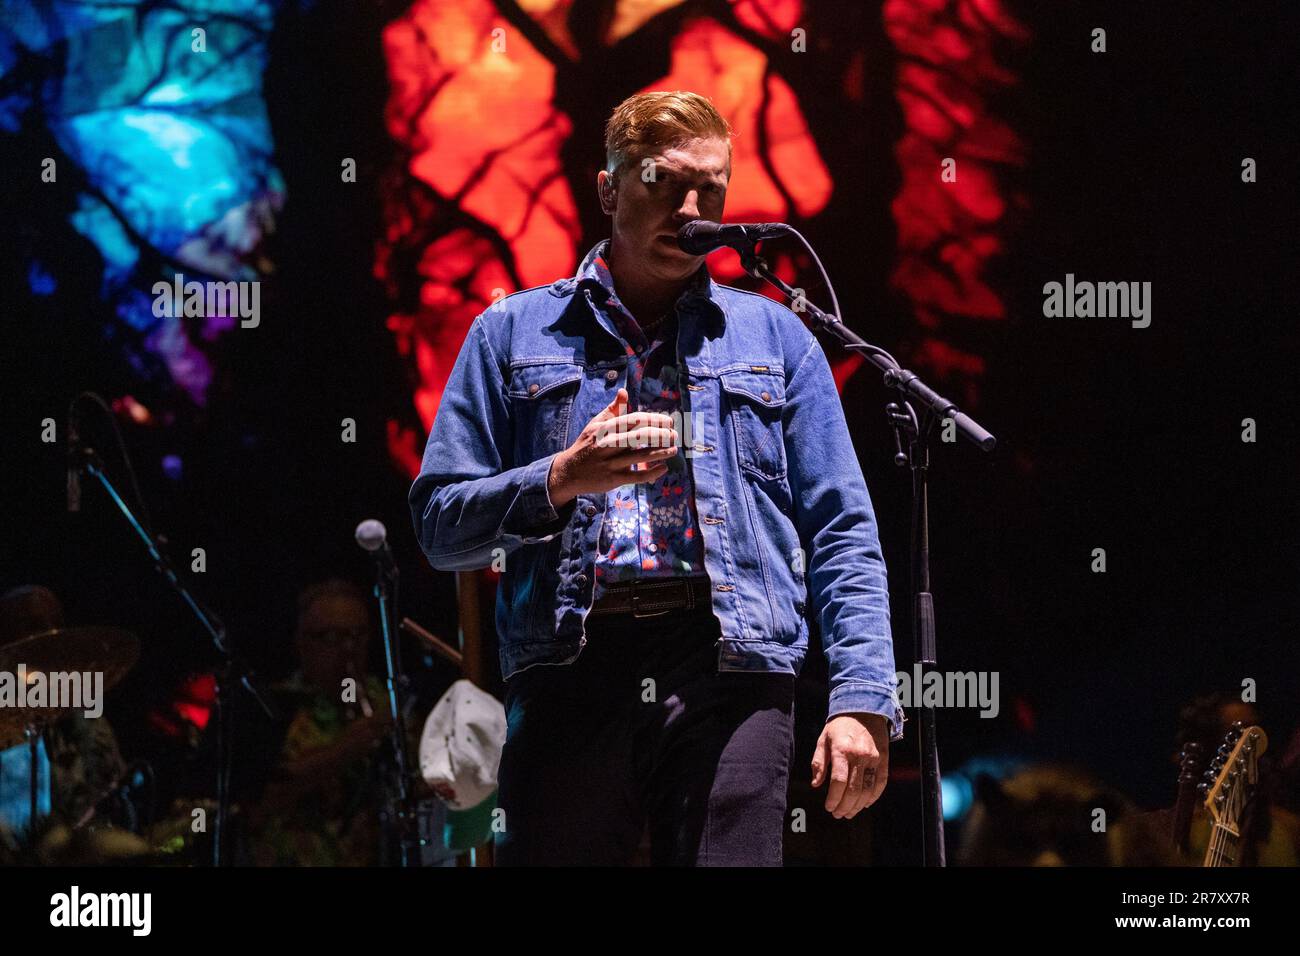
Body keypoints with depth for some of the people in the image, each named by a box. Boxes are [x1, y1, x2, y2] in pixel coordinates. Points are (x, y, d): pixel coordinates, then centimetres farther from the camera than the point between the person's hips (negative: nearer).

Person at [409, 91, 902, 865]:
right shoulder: (514, 334, 16)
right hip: (570, 670, 0)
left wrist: (864, 699, -1)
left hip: (732, 664, 0)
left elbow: (842, 535, 12)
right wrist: (559, 482, -8)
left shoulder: (774, 337, 18)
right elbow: (441, 526, 10)